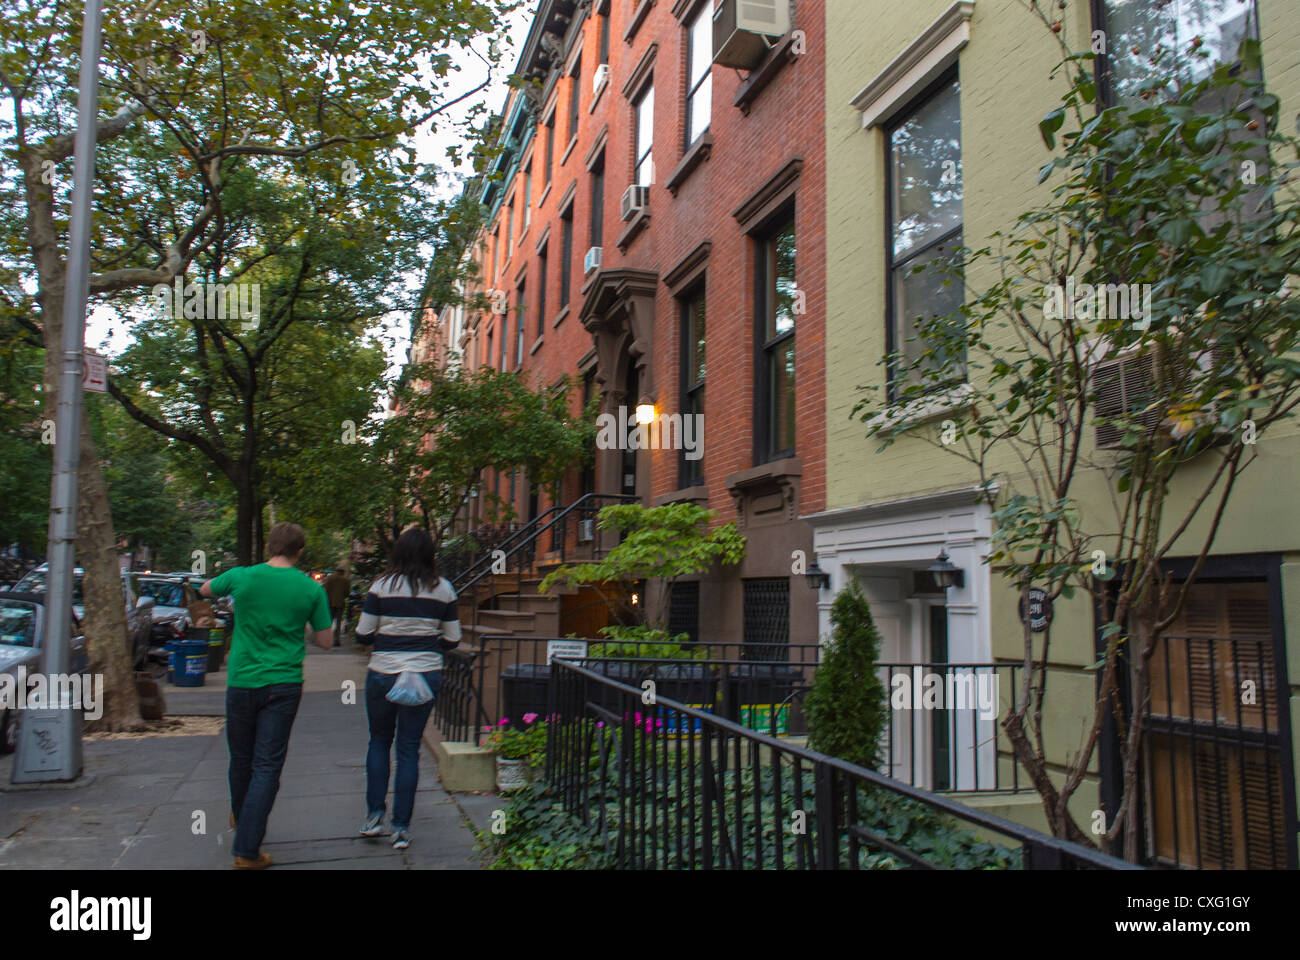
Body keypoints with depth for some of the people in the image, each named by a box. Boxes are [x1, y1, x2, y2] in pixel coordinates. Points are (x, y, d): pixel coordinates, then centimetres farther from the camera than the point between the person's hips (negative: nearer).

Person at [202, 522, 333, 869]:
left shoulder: (242, 577, -5)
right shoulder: (311, 589, -6)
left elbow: (205, 589, 17)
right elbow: (324, 641, 1)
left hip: (242, 682, 2)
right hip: (283, 686, -1)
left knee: (241, 759, 19)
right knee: (267, 766, 1)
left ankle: (240, 818, 44)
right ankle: (246, 850, -1)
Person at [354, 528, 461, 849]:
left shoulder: (382, 587, -6)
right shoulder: (443, 589, -1)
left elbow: (363, 635, -3)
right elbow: (452, 640, 3)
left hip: (383, 675, -1)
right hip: (426, 675, 1)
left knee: (379, 741, 19)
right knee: (409, 749, 8)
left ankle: (374, 815, 17)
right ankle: (401, 828, 11)